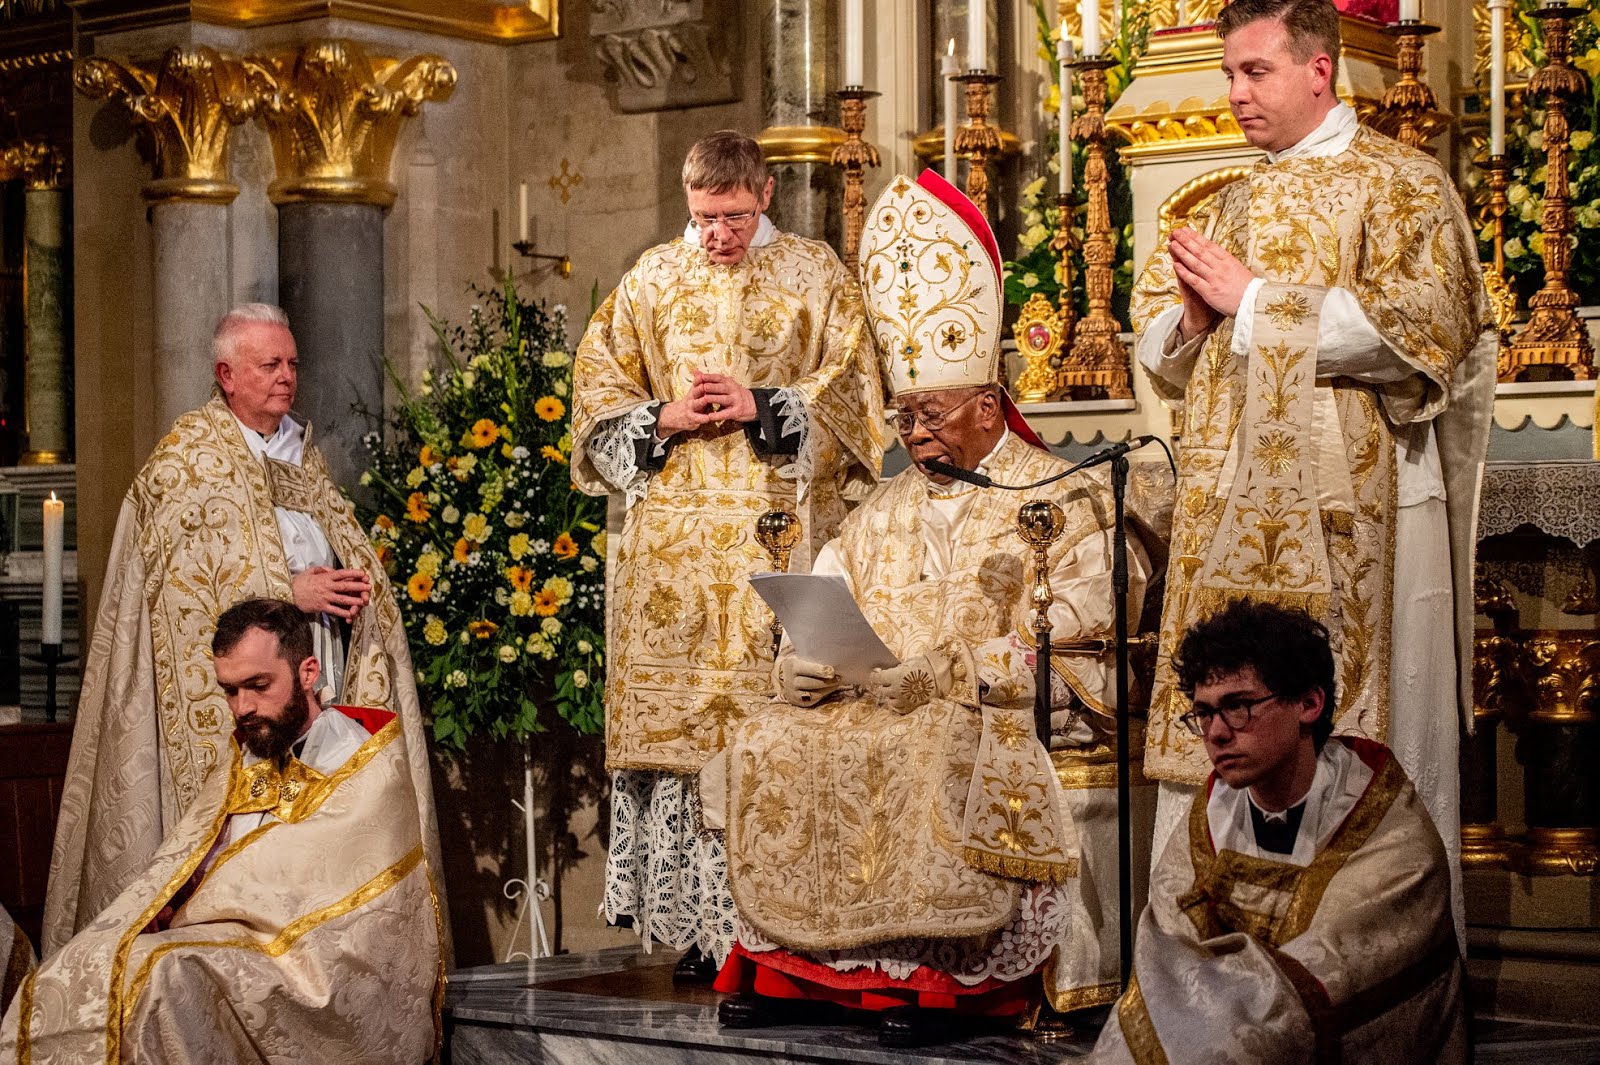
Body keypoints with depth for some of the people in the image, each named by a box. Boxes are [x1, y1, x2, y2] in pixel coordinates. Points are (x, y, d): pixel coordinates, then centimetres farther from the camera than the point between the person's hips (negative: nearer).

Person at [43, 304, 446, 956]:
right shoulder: (187, 456, -1)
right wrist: (292, 592, -15)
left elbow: (346, 543, 23)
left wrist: (351, 584, -1)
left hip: (321, 682, 6)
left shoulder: (301, 452, 21)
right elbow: (187, 576, -11)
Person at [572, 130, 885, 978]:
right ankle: (694, 922, 1)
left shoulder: (814, 277, 8)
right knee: (673, 711, -3)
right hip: (672, 543, 2)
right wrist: (666, 418, -6)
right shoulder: (651, 281, 13)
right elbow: (598, 396, 12)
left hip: (779, 535, -2)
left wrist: (761, 407, -10)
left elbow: (850, 394, 3)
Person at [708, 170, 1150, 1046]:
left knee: (934, 757, -37)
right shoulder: (884, 513, 22)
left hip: (1010, 724, -6)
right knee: (766, 747, -18)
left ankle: (925, 972, -31)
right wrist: (811, 667, -6)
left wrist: (948, 675, -19)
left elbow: (1065, 652, -10)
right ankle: (778, 961, -14)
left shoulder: (1062, 502, 2)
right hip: (874, 709, 6)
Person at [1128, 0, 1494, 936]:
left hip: (1353, 521, -6)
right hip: (1231, 524, 6)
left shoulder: (1401, 183, -1)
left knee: (1362, 743, -5)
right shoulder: (1231, 207, 19)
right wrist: (1192, 314, -4)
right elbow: (1158, 344, 21)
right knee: (1213, 733, 4)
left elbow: (1422, 322, -16)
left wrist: (1255, 301, -12)